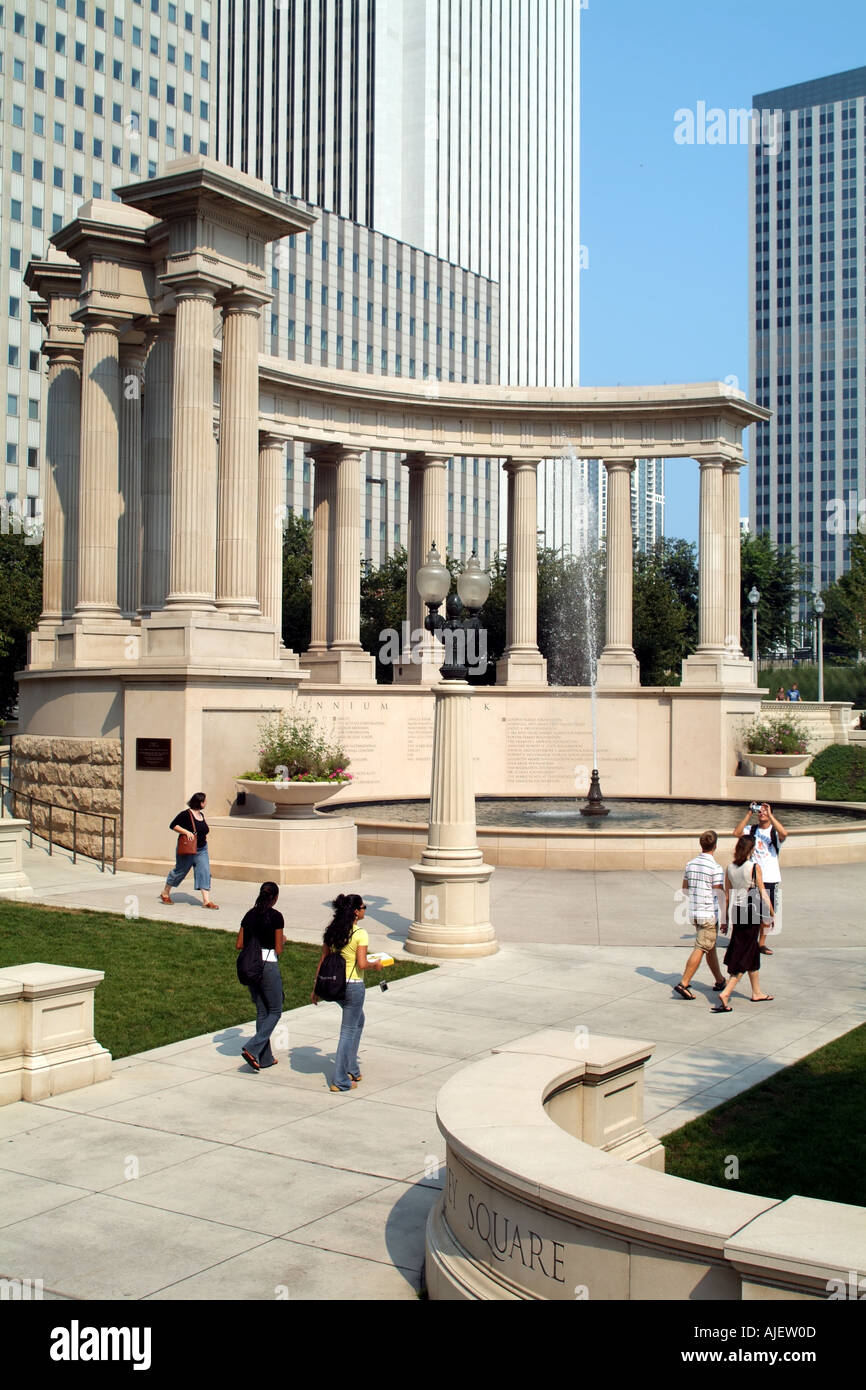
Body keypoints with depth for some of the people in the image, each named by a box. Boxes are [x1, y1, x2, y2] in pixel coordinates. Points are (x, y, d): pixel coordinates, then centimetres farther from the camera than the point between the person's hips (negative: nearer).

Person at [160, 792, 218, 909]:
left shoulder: (201, 815, 10)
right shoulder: (185, 814, -14)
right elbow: (173, 826, -15)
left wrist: (205, 829, 10)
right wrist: (186, 832, -22)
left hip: (202, 850, 6)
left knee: (204, 872, -5)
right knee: (179, 871, 7)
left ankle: (206, 900, -8)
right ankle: (165, 893, 28)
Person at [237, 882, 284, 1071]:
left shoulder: (250, 914, 6)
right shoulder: (276, 916, -11)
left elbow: (239, 945, 8)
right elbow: (278, 950, -10)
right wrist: (282, 941, 11)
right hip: (268, 965, -6)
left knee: (261, 1012, 15)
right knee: (275, 1012, 7)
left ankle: (265, 1058, 17)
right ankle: (252, 1049, -9)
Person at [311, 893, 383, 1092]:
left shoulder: (332, 931, 3)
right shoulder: (360, 934, -16)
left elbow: (322, 960, 5)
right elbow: (362, 964, -21)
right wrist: (375, 964, -1)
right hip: (353, 986, -7)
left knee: (358, 1021, 27)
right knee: (348, 1031, 4)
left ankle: (351, 1069, 29)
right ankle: (340, 1081, 7)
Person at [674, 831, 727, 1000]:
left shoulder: (690, 864, 5)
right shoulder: (716, 867, -15)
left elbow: (685, 888, 15)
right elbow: (718, 894, -14)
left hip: (694, 914, 7)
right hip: (709, 914, -7)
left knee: (710, 948, 19)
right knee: (700, 949, -6)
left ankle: (720, 981, 32)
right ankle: (683, 984, -12)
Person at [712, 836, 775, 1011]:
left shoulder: (730, 868, 2)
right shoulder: (754, 867, -12)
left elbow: (727, 896, 7)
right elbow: (763, 893, -10)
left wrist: (725, 918, 14)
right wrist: (772, 914, -1)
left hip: (736, 911, 6)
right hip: (751, 911, -6)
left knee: (752, 951, 20)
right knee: (744, 956, -2)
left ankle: (756, 992, 31)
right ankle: (725, 994, -12)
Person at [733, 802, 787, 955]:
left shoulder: (775, 832, -1)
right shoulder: (751, 830, 5)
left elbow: (784, 833, -23)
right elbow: (737, 833, -12)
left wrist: (770, 815, -21)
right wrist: (749, 814, -13)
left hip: (771, 879, 0)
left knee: (767, 914, 8)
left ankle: (762, 943, 22)